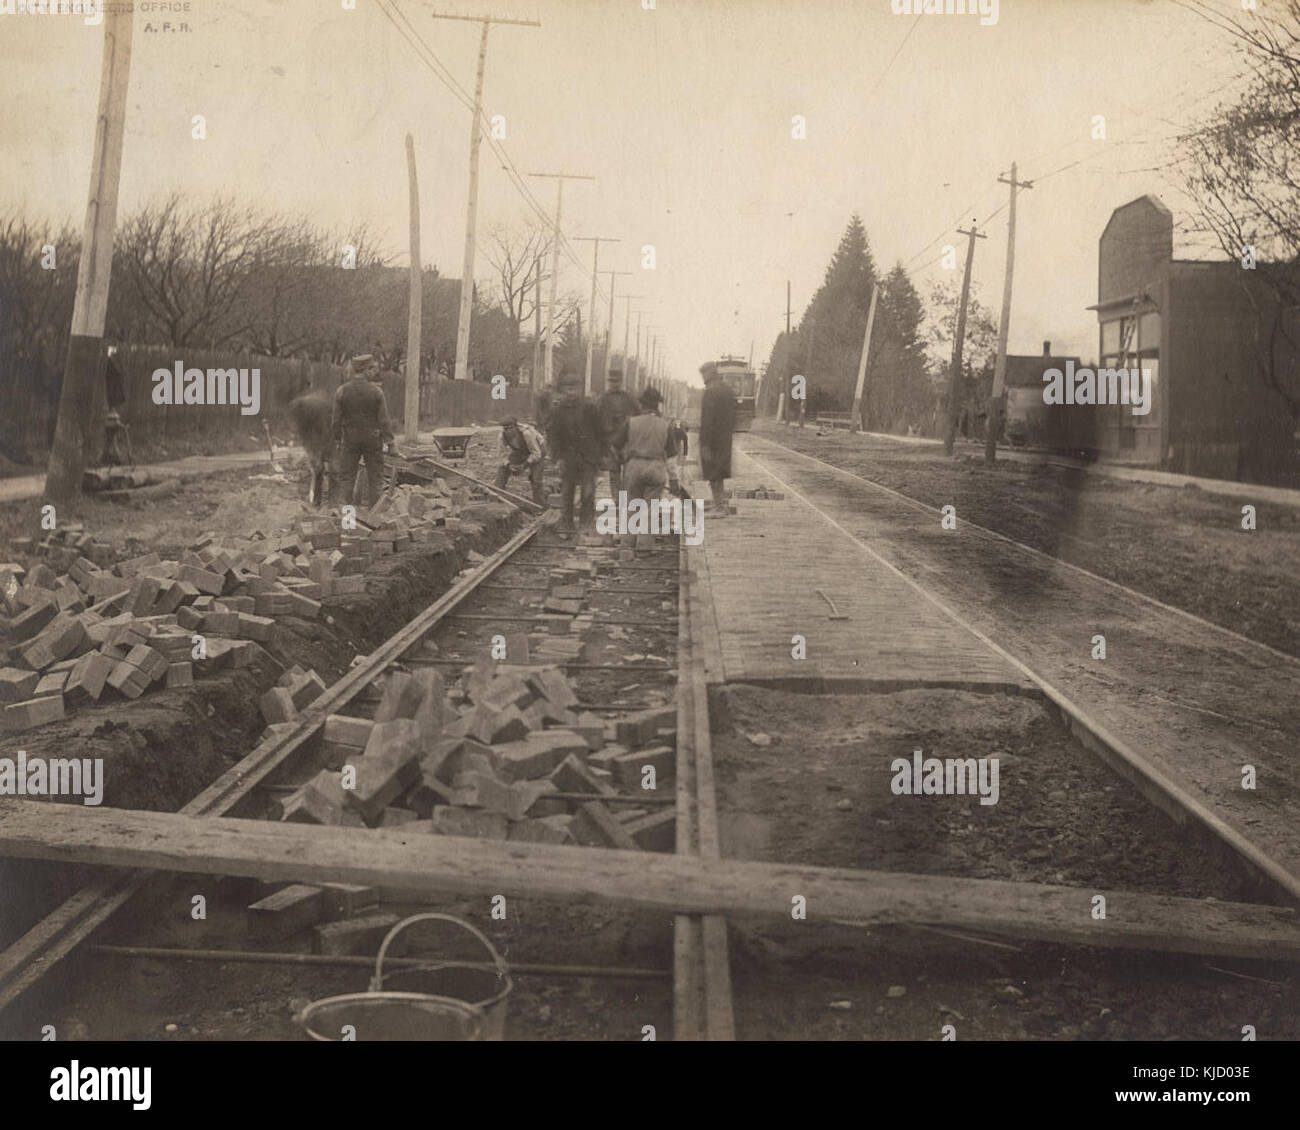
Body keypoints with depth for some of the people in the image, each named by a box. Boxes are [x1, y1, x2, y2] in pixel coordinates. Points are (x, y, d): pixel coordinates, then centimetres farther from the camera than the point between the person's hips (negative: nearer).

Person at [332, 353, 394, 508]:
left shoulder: (342, 391, -4)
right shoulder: (376, 390, -9)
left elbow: (337, 419, 0)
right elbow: (384, 419, -7)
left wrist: (337, 440, 10)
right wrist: (389, 440, 1)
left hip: (350, 438, 1)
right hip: (372, 437, -1)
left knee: (347, 477, 10)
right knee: (374, 477, 9)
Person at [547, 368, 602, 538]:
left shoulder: (589, 408, -2)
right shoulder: (557, 410, 0)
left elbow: (598, 432, 4)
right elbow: (552, 435, 2)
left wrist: (597, 455, 3)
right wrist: (558, 456, -7)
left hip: (588, 457, -1)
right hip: (568, 457, 1)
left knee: (588, 492, -6)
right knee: (566, 493, 5)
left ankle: (587, 522, 11)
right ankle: (565, 526, 13)